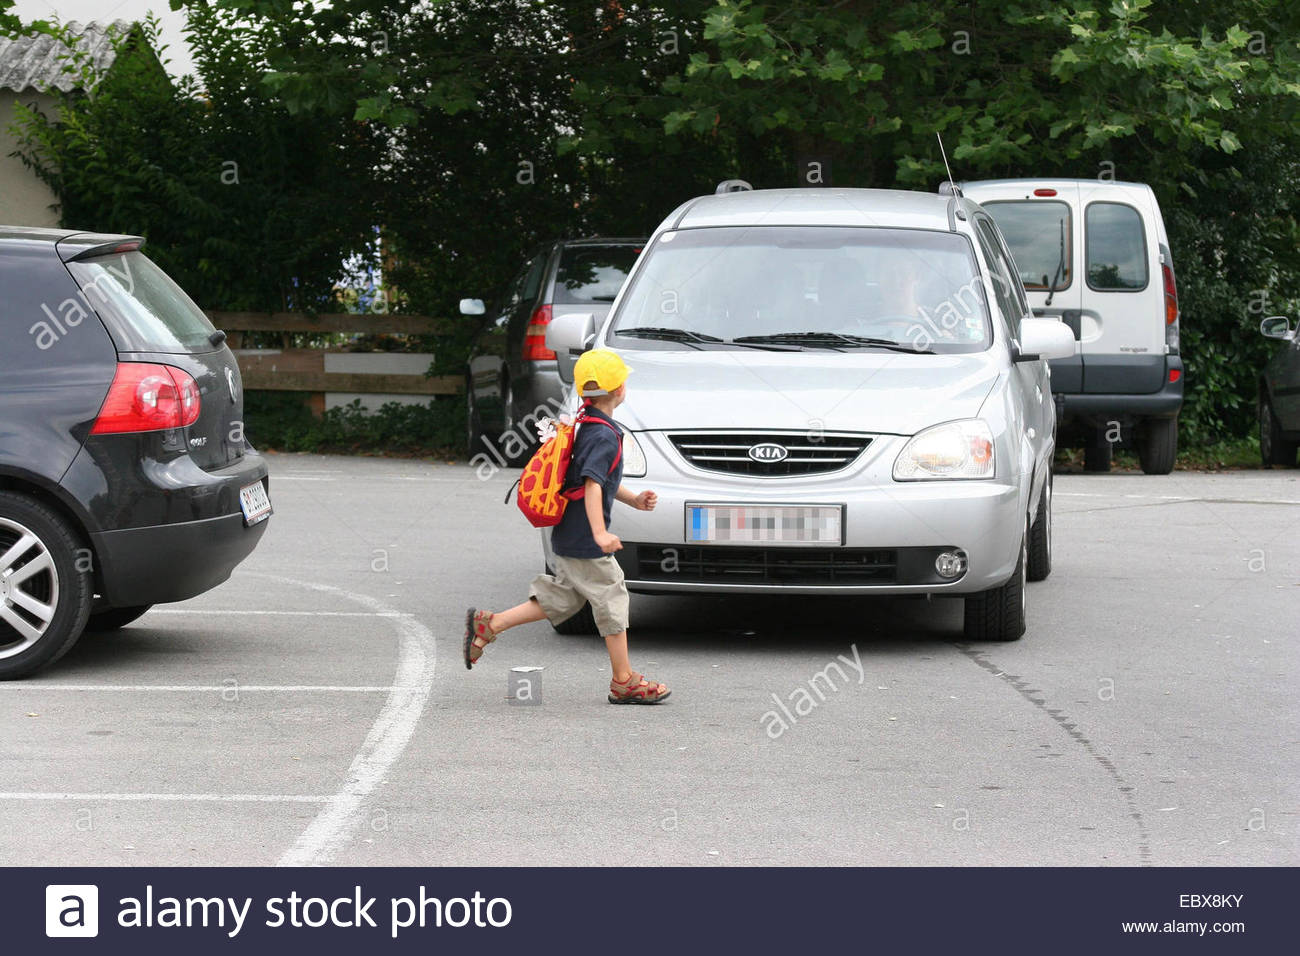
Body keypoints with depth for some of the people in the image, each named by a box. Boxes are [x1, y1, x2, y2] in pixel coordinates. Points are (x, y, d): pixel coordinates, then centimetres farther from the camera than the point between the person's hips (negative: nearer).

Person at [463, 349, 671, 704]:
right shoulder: (603, 436, -19)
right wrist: (600, 533, -36)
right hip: (584, 542, -10)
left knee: (560, 600, 14)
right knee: (611, 602, 0)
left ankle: (487, 625, 11)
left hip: (568, 538, 10)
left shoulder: (586, 427, 13)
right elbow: (592, 484, -30)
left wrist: (634, 499, 21)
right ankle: (624, 682, 9)